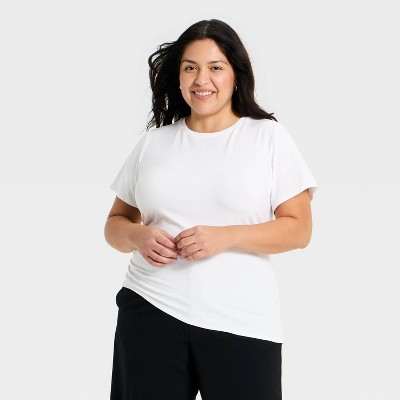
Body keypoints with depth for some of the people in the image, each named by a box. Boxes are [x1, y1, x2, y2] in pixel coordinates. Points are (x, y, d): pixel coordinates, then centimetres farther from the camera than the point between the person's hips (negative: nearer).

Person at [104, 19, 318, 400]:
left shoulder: (268, 137, 2)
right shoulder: (152, 142, 10)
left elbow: (299, 229, -2)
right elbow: (115, 223, 15)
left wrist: (226, 237, -16)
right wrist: (137, 236, -8)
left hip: (242, 323, -2)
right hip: (150, 311, 2)